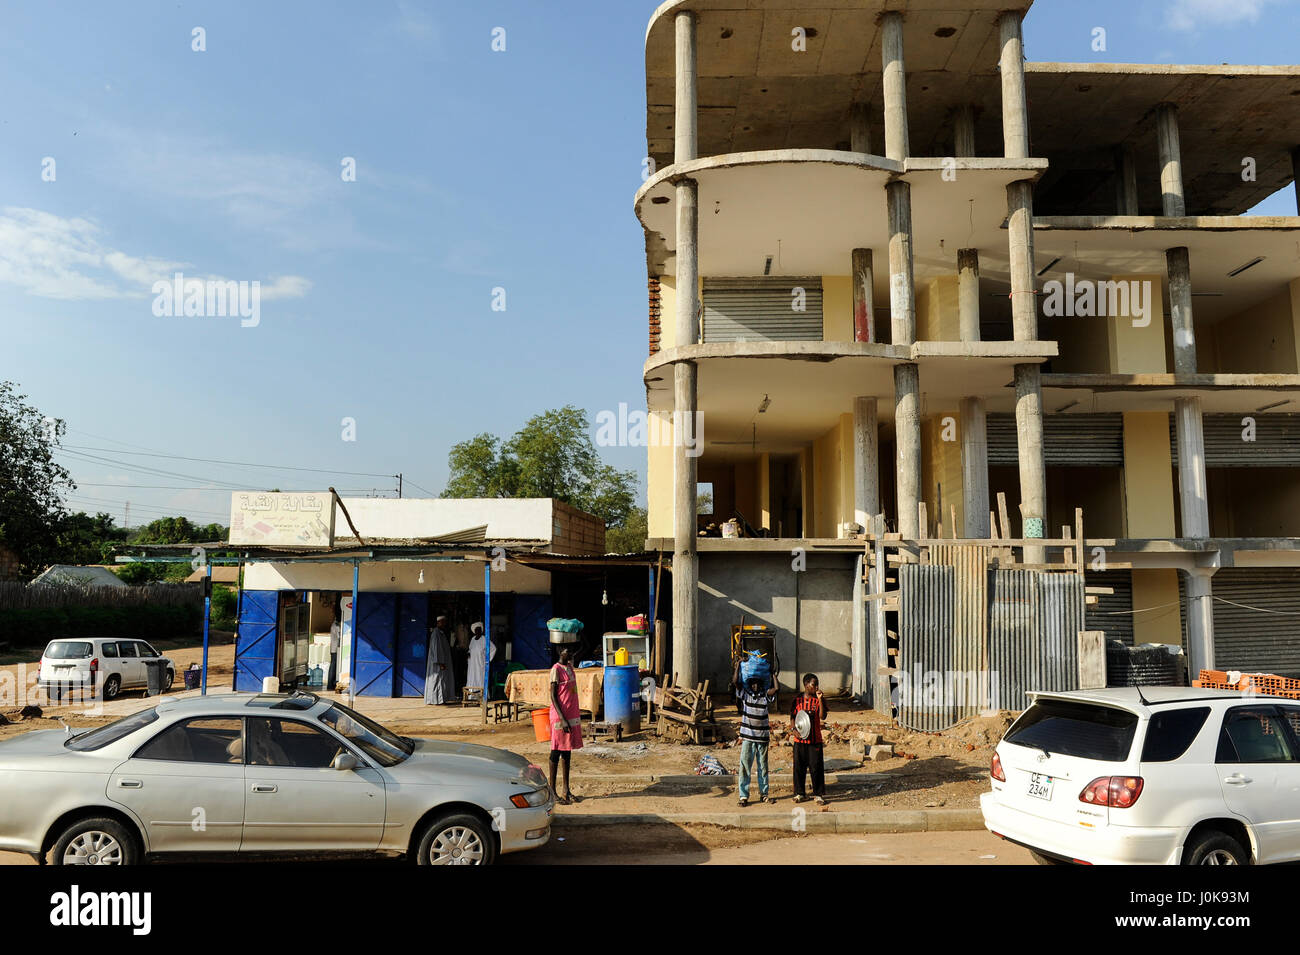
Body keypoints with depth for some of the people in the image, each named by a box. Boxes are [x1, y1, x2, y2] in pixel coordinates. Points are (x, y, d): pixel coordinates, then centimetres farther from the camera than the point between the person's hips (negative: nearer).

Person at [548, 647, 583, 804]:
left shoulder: (569, 667, 13)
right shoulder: (556, 669, -13)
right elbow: (553, 696, -15)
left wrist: (576, 717, 18)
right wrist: (562, 719, -19)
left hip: (572, 716, 8)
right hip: (560, 717, -8)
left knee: (567, 752, 12)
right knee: (556, 752, -1)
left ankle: (566, 790, 18)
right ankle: (553, 792, 7)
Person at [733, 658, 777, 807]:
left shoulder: (765, 696, 5)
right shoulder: (744, 694, 0)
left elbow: (775, 688, -10)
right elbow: (735, 681, -11)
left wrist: (771, 673, 1)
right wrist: (738, 666, -7)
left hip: (762, 737, 2)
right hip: (747, 737, -2)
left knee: (762, 767, 12)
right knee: (745, 766, -2)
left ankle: (763, 794, 22)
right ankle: (744, 796, 4)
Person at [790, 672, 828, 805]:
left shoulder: (819, 700, 0)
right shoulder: (797, 699, 3)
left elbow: (822, 716, -13)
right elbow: (792, 717, 7)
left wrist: (820, 699, -20)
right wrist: (793, 730, -10)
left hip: (815, 739, -1)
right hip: (800, 739, 1)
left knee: (816, 768, -2)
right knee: (799, 767, 7)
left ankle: (818, 794, 10)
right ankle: (800, 793, 21)